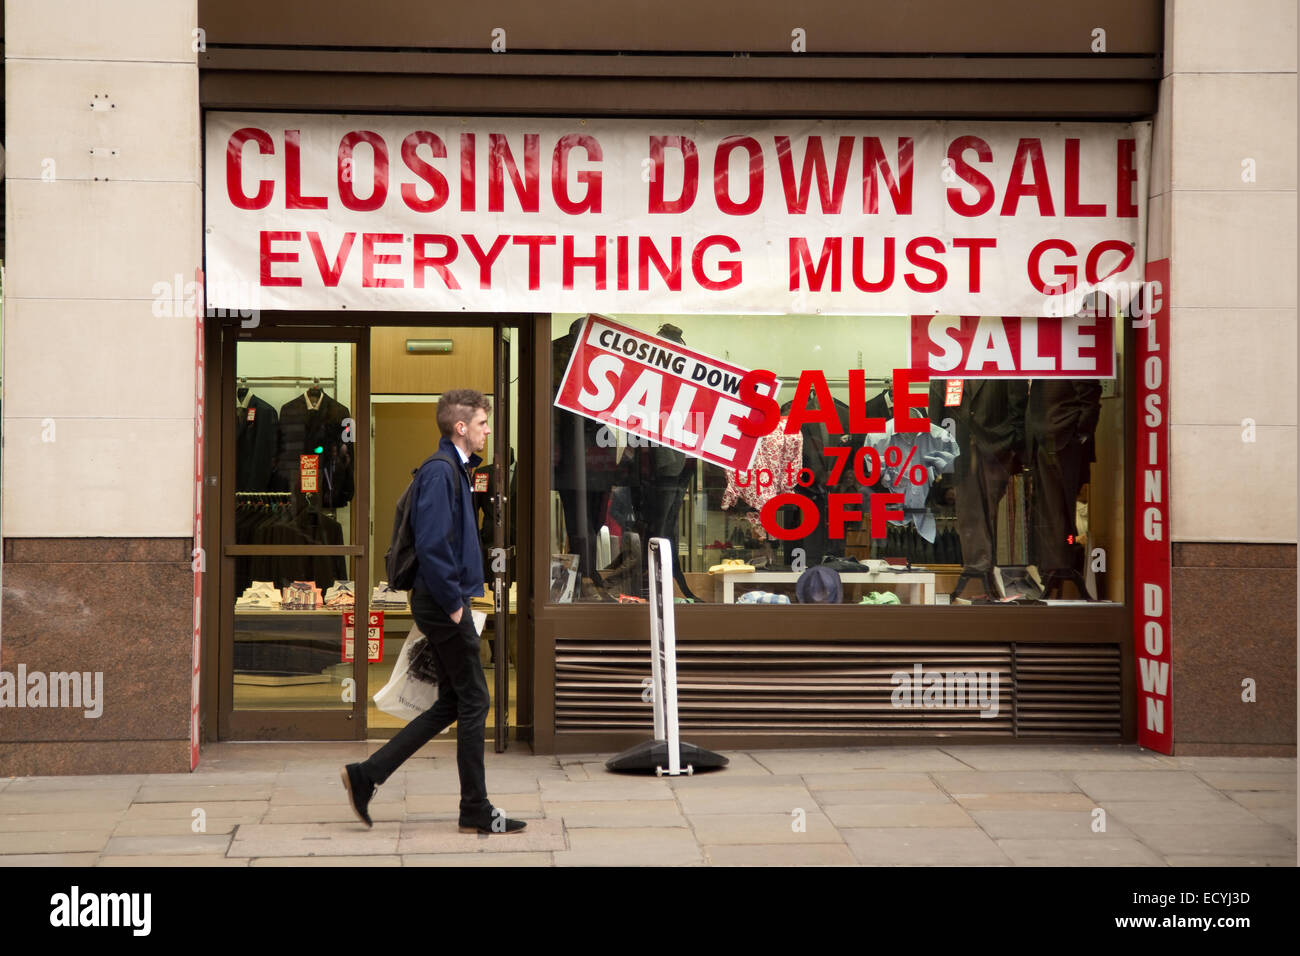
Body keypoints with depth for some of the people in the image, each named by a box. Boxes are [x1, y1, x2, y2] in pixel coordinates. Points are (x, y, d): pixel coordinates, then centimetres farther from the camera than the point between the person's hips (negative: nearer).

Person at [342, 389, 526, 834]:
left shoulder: (453, 470, 15)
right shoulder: (440, 472, -16)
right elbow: (431, 545, -24)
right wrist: (453, 603, -18)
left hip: (443, 602, 10)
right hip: (442, 601, -10)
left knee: (451, 704, 13)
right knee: (473, 702, -1)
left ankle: (366, 775, 14)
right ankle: (476, 811, 8)